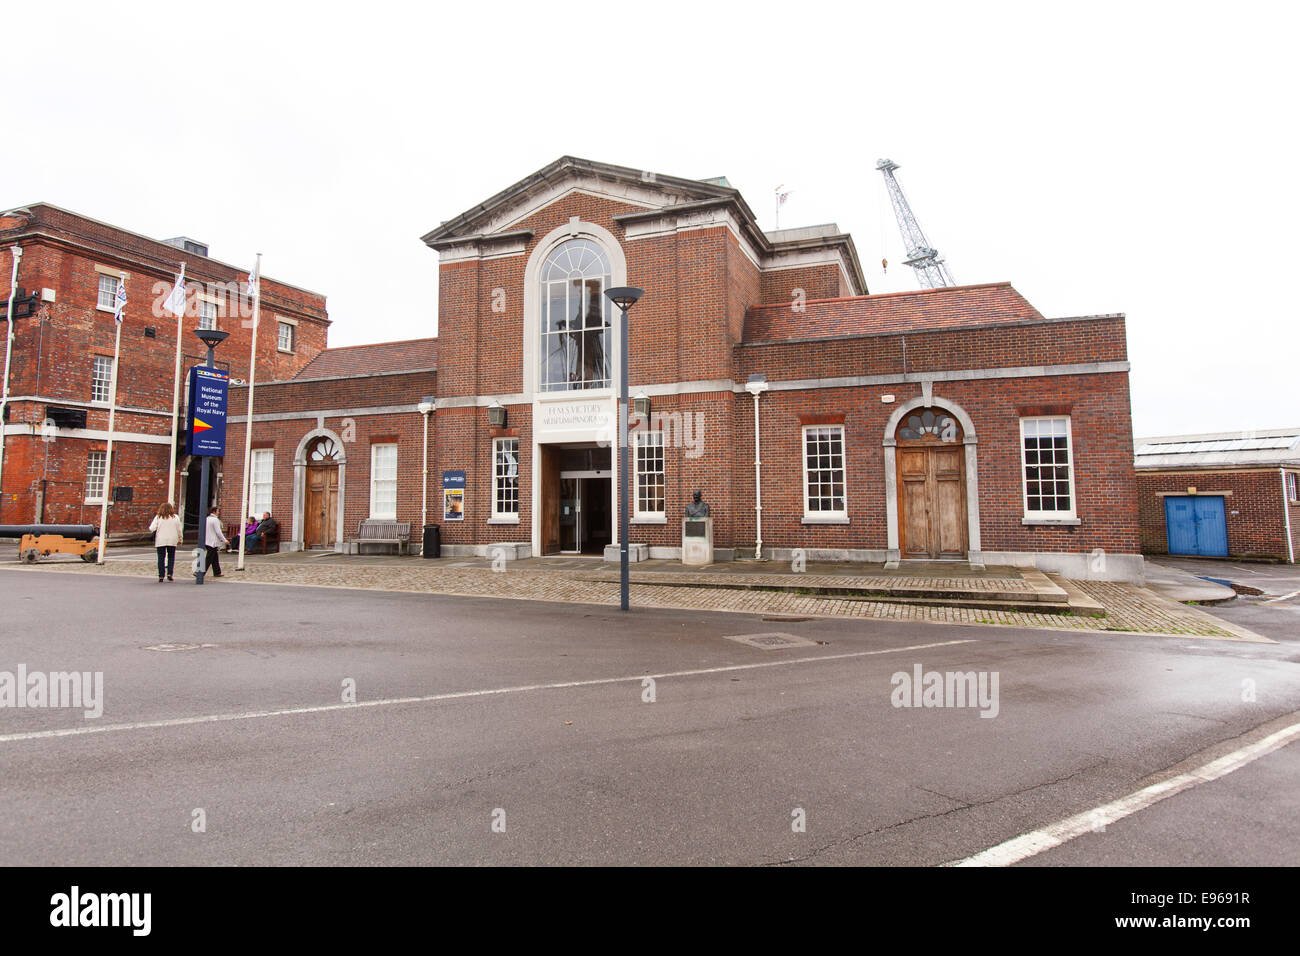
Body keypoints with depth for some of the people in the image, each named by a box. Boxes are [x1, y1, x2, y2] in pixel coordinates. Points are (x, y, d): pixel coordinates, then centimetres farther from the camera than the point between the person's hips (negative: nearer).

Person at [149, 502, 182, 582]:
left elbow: (152, 528, -4)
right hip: (172, 541, 0)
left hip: (160, 541, 0)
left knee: (161, 558, 5)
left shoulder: (158, 517, -2)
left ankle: (161, 576, 3)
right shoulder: (175, 517, 1)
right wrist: (179, 540, 14)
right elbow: (179, 530, 4)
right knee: (171, 557, 10)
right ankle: (169, 573, -1)